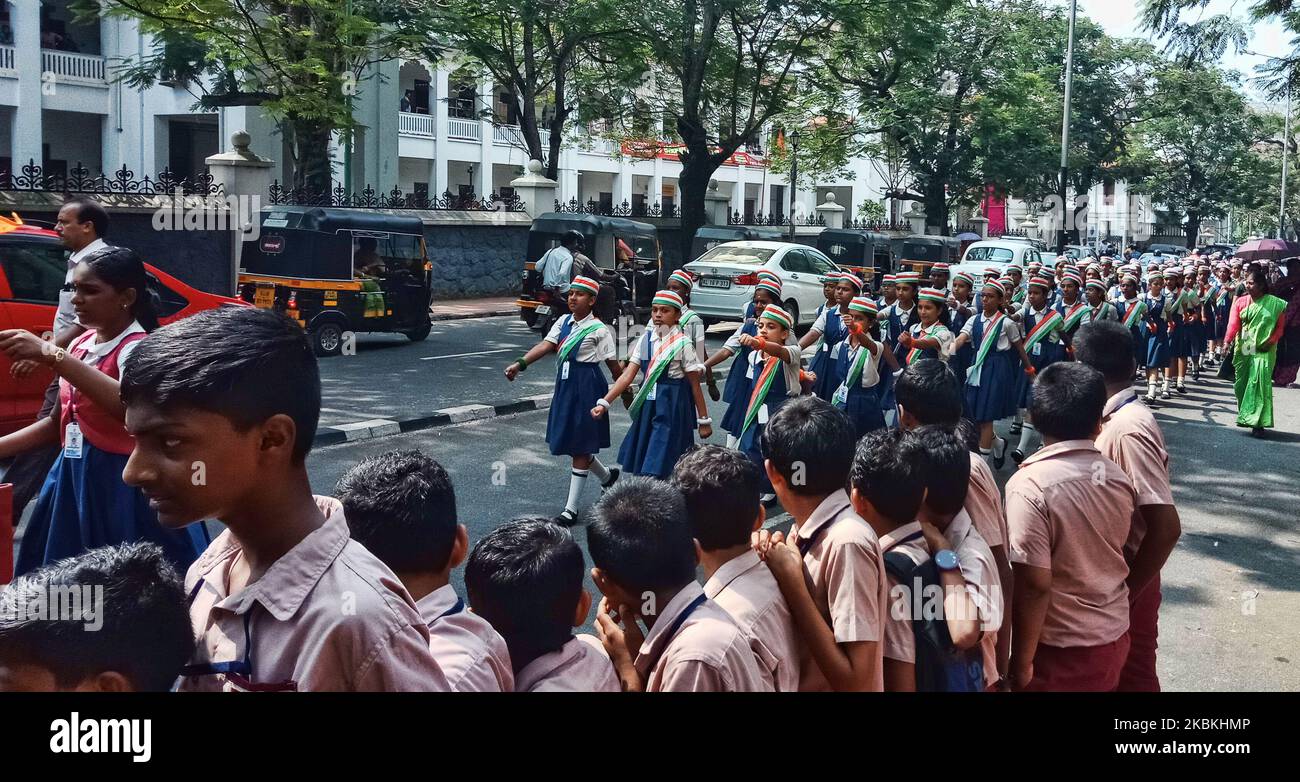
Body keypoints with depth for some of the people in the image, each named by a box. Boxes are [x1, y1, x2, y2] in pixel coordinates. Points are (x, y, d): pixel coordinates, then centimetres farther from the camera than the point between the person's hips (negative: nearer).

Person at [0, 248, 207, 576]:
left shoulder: (136, 348, -16)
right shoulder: (80, 345, 9)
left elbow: (131, 407, -38)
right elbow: (59, 422, 17)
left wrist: (52, 356, -38)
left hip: (122, 484, -8)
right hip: (73, 479, 8)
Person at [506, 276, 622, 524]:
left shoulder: (598, 330, -10)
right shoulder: (564, 322, 7)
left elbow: (614, 365, -7)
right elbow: (546, 345, -5)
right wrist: (520, 363, -18)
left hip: (586, 386, -7)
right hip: (565, 384, 7)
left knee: (580, 447, -1)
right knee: (570, 442, 16)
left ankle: (571, 508, 6)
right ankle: (607, 476, 42)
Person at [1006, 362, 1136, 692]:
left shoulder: (1030, 484, -22)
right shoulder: (1118, 476, -3)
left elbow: (1034, 585, -22)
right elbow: (1111, 554, 10)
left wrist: (1022, 661, -13)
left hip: (1059, 649, -6)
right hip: (1114, 637, 6)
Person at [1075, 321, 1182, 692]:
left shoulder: (1128, 430, -26)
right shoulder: (1119, 418, 1)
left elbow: (1166, 528, -28)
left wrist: (1125, 592, -20)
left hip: (1125, 581, -8)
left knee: (1131, 673, 8)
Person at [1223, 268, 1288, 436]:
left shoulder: (1274, 303, -2)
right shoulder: (1240, 302, 2)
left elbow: (1280, 326, 1)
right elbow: (1233, 323, -10)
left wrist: (1270, 342, -14)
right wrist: (1227, 341, -25)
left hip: (1263, 351, -3)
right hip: (1243, 350, 3)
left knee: (1260, 383, -10)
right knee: (1241, 384, 10)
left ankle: (1257, 423, -9)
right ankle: (1244, 415, 30)